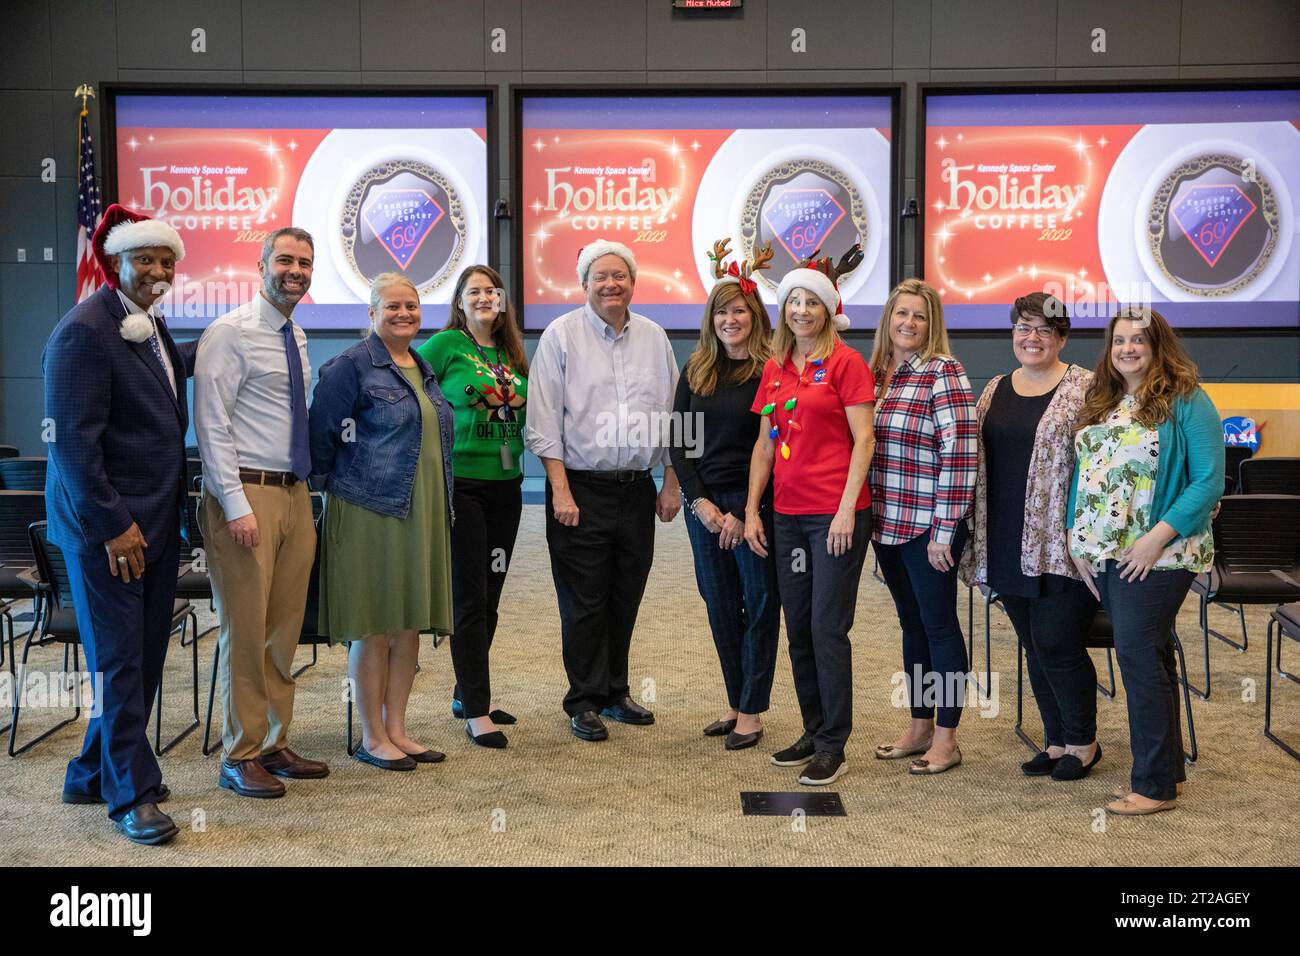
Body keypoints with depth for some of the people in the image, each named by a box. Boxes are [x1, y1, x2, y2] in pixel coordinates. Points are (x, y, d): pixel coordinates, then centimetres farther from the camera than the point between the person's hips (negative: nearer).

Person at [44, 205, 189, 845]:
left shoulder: (153, 325, 12)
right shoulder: (83, 332, -14)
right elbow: (74, 441, -18)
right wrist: (113, 524, -18)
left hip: (156, 521, 8)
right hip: (107, 526, -8)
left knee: (144, 659, 14)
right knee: (119, 661, 2)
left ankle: (96, 775, 29)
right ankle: (131, 794, 14)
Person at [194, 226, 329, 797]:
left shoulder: (297, 338, 16)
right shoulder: (231, 334, -8)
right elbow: (212, 425, -13)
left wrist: (305, 488, 13)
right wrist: (237, 505, -19)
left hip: (295, 493, 8)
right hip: (247, 493, -8)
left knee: (285, 629, 12)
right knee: (246, 631, -3)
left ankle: (274, 745, 23)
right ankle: (240, 758, 9)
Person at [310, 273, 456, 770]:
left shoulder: (424, 369, 15)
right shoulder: (352, 366, -7)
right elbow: (321, 432, -7)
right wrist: (329, 484, 1)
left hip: (421, 514, 7)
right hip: (370, 512, -7)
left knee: (410, 625, 10)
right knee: (373, 629, 1)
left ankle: (396, 729, 21)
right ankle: (372, 738, 11)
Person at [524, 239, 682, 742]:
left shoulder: (654, 337, 10)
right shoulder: (561, 335, -3)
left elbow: (670, 415, 14)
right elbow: (543, 422, -7)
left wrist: (671, 482, 9)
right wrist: (561, 490, -13)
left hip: (638, 489, 4)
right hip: (581, 489, -4)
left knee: (626, 599, 12)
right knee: (584, 601, 1)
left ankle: (616, 692, 26)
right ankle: (584, 702, 13)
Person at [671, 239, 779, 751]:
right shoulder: (696, 371, 8)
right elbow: (679, 441, 6)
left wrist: (746, 511, -14)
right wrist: (699, 501, -5)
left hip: (755, 503, -4)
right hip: (704, 503, 5)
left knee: (759, 606, 4)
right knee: (720, 606, 10)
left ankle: (751, 712, 13)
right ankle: (735, 703, 22)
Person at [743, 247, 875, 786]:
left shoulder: (845, 362, -5)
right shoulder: (775, 368, 12)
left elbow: (863, 439, -9)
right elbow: (765, 443, 14)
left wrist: (847, 509, -15)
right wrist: (752, 510, 9)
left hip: (836, 515, -6)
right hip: (787, 514, 6)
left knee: (827, 629, -4)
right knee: (798, 630, 11)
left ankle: (833, 747, 6)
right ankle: (814, 733, 24)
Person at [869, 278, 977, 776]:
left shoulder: (943, 373, -11)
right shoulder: (872, 373, 10)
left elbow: (959, 453, -17)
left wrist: (945, 528, -18)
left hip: (928, 526, -7)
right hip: (886, 524, 7)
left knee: (939, 626, 3)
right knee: (911, 624, 15)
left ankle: (946, 738, 15)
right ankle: (920, 728, 27)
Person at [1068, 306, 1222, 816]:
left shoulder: (1186, 402, -7)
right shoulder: (1099, 405, 14)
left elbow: (1209, 481, -13)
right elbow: (1082, 474, 15)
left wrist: (1159, 536, -20)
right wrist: (1076, 536, 5)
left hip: (1155, 555, -7)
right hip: (1103, 554, 7)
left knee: (1138, 654, -8)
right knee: (1147, 657, 13)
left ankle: (1155, 784, 2)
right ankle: (1167, 767, 24)